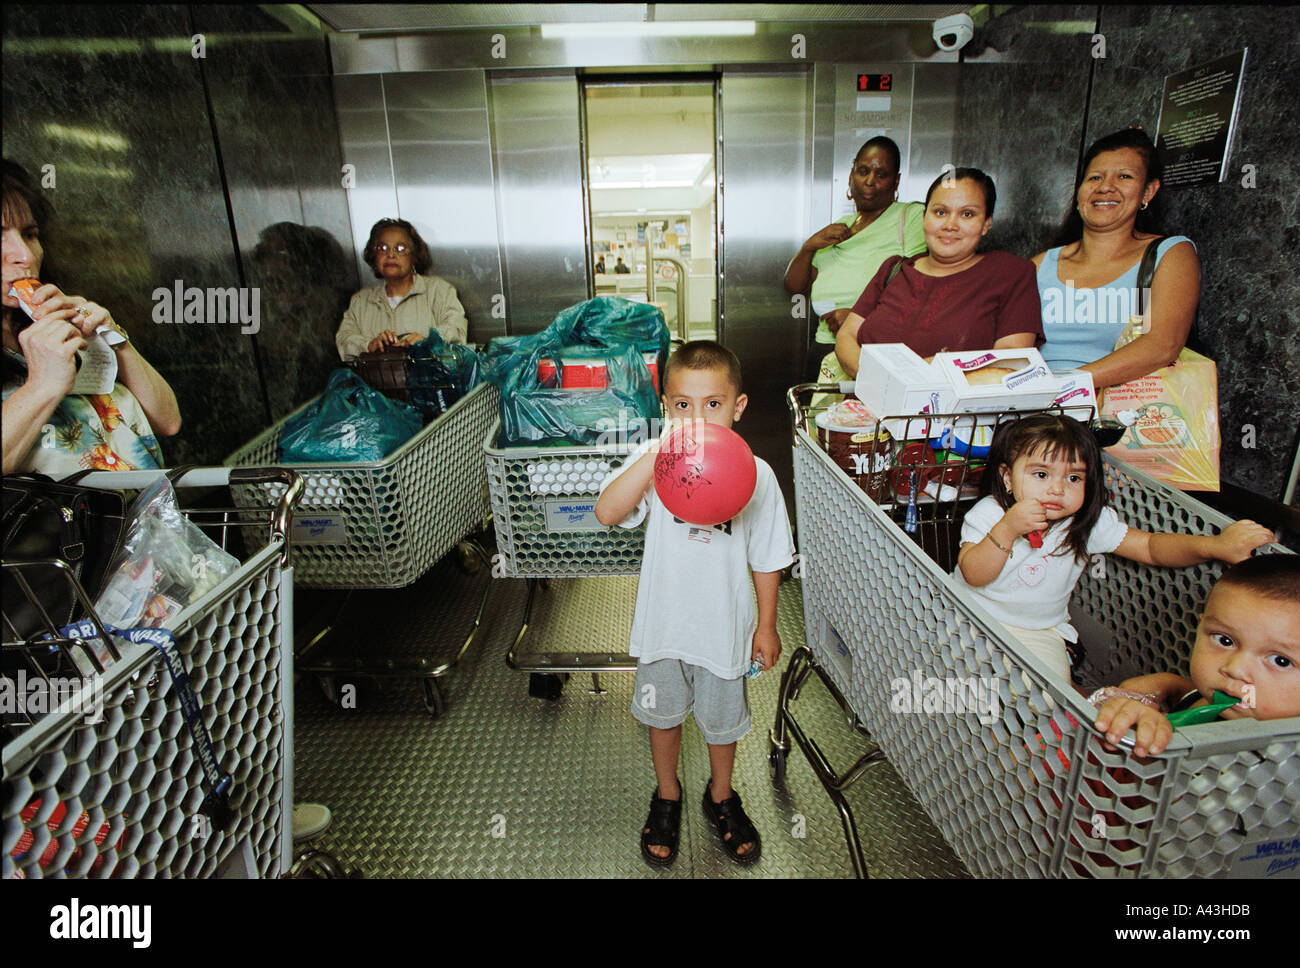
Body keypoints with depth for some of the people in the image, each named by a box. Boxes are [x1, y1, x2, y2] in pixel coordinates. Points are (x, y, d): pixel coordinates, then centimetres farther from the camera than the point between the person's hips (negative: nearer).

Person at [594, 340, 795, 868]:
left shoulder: (754, 473, -14)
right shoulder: (652, 459, -15)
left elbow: (767, 558, -4)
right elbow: (607, 512, -31)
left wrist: (767, 625, 2)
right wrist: (661, 454, -38)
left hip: (725, 626, 0)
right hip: (664, 621, 0)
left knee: (722, 719, 22)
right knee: (663, 714, 21)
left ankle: (721, 795, 51)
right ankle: (667, 796, 49)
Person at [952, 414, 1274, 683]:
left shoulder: (1088, 523, -8)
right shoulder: (988, 513, -16)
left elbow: (1151, 547, -10)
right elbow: (974, 576, -23)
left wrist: (1215, 545, -29)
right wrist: (1007, 530, -36)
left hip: (1039, 630, 2)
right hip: (973, 615, -1)